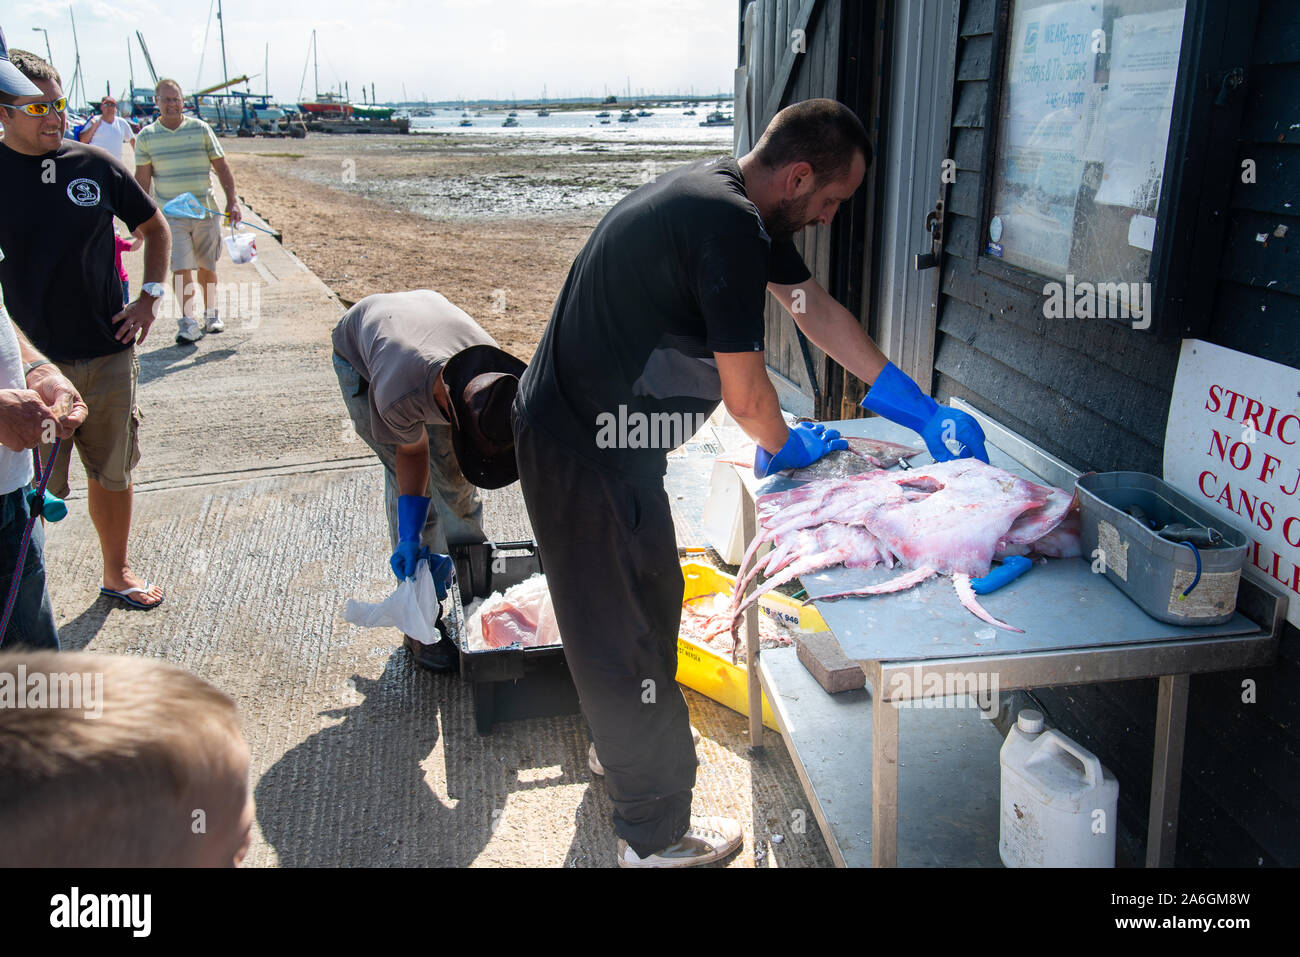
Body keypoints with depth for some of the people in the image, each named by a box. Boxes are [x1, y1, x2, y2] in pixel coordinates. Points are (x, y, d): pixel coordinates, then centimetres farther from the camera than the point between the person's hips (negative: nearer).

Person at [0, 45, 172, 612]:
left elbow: (155, 227, 17)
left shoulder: (96, 166, 3)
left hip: (108, 353, 3)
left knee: (113, 473, 16)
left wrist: (150, 296, 5)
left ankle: (117, 573, 35)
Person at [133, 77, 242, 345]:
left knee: (207, 266, 10)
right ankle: (188, 322, -4)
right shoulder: (146, 137, 4)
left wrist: (232, 201, -3)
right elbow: (142, 179, 7)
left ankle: (211, 314, 27)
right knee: (180, 268, -10)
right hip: (170, 214, -1)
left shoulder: (200, 129, 4)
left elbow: (221, 167, 6)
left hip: (206, 210, 1)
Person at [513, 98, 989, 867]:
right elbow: (745, 394, -21)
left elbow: (817, 309, 13)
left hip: (608, 436, 10)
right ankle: (657, 835, 21)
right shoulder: (726, 226, -26)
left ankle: (624, 740, 49)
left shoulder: (733, 201, 8)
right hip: (584, 450, -10)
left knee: (646, 597, 25)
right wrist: (783, 448, 2)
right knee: (624, 626, 3)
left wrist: (921, 408, 14)